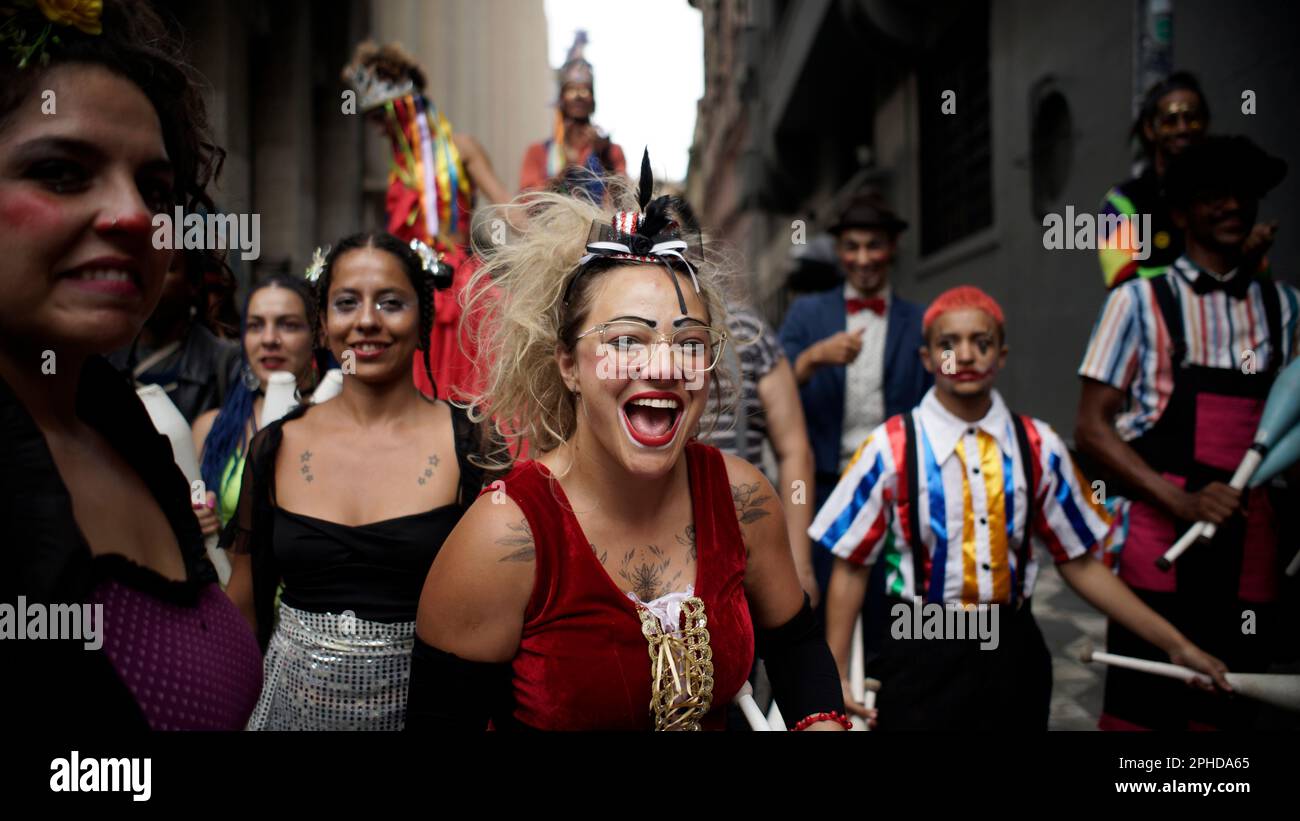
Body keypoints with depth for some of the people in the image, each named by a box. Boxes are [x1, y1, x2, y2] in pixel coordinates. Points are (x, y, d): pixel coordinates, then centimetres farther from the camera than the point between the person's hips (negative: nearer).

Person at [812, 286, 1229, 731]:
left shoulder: (1038, 448, 0)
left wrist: (1175, 643, 6)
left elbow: (1078, 562, 7)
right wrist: (836, 678, -7)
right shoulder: (891, 449, -8)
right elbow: (851, 567, -5)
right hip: (921, 654, -3)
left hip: (1014, 651, 3)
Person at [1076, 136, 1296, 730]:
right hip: (1157, 541, -4)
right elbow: (1092, 429, -5)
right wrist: (1180, 503, -16)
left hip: (1248, 545, 4)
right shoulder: (1141, 301, -1)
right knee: (1138, 709, 0)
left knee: (1223, 709, 12)